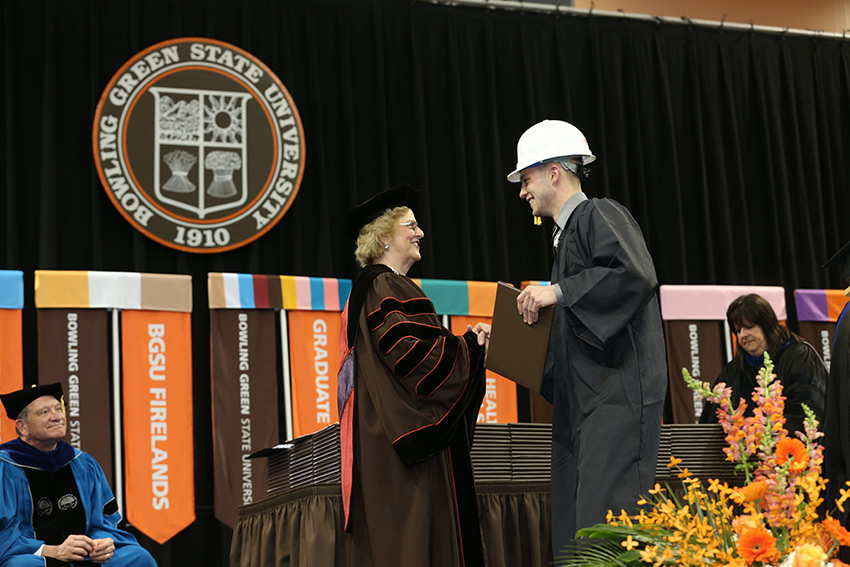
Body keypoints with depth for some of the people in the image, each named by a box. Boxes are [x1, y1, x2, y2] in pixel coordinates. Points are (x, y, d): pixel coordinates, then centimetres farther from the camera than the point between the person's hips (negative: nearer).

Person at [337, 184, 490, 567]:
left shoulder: (392, 287, 23)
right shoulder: (381, 287, -9)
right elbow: (408, 351, -21)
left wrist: (467, 343, 10)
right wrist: (469, 344, -10)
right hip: (399, 433, -10)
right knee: (407, 535, -11)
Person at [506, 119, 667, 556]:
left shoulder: (600, 215, -4)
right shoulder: (567, 231, 23)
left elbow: (637, 275, -22)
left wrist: (559, 291, -17)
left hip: (617, 394, -10)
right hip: (579, 400, 10)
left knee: (605, 521, -14)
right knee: (570, 527, 5)